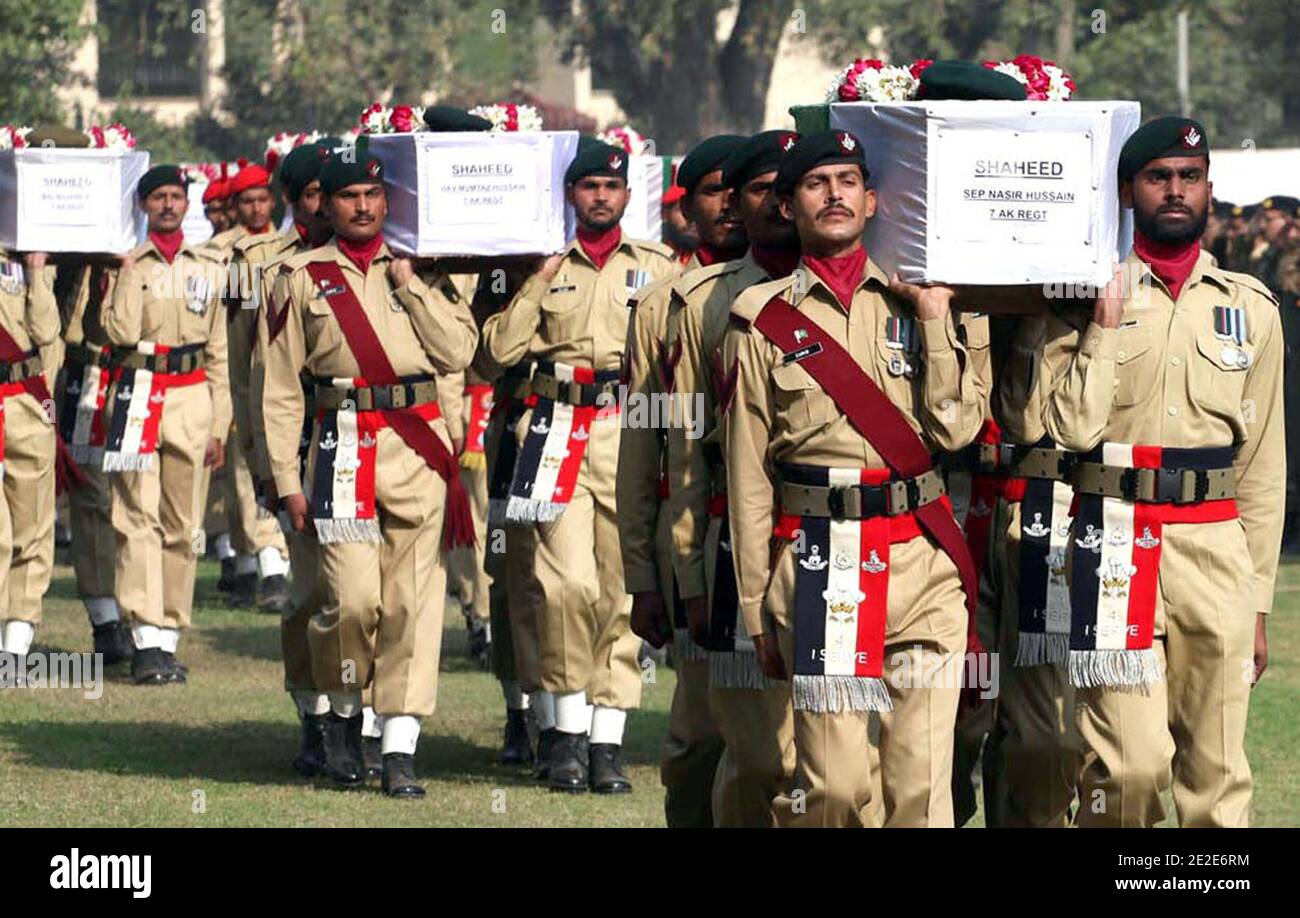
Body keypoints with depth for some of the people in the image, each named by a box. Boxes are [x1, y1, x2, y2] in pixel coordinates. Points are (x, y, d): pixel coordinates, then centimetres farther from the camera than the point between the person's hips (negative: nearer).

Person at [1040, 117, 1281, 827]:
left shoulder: (1249, 307, 11)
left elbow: (1263, 463, 12)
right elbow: (1070, 429, -8)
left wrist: (1257, 599, 10)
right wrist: (1107, 322, -11)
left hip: (1217, 548, 3)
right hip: (1115, 546, -3)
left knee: (1217, 774, 3)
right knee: (1128, 762, -11)